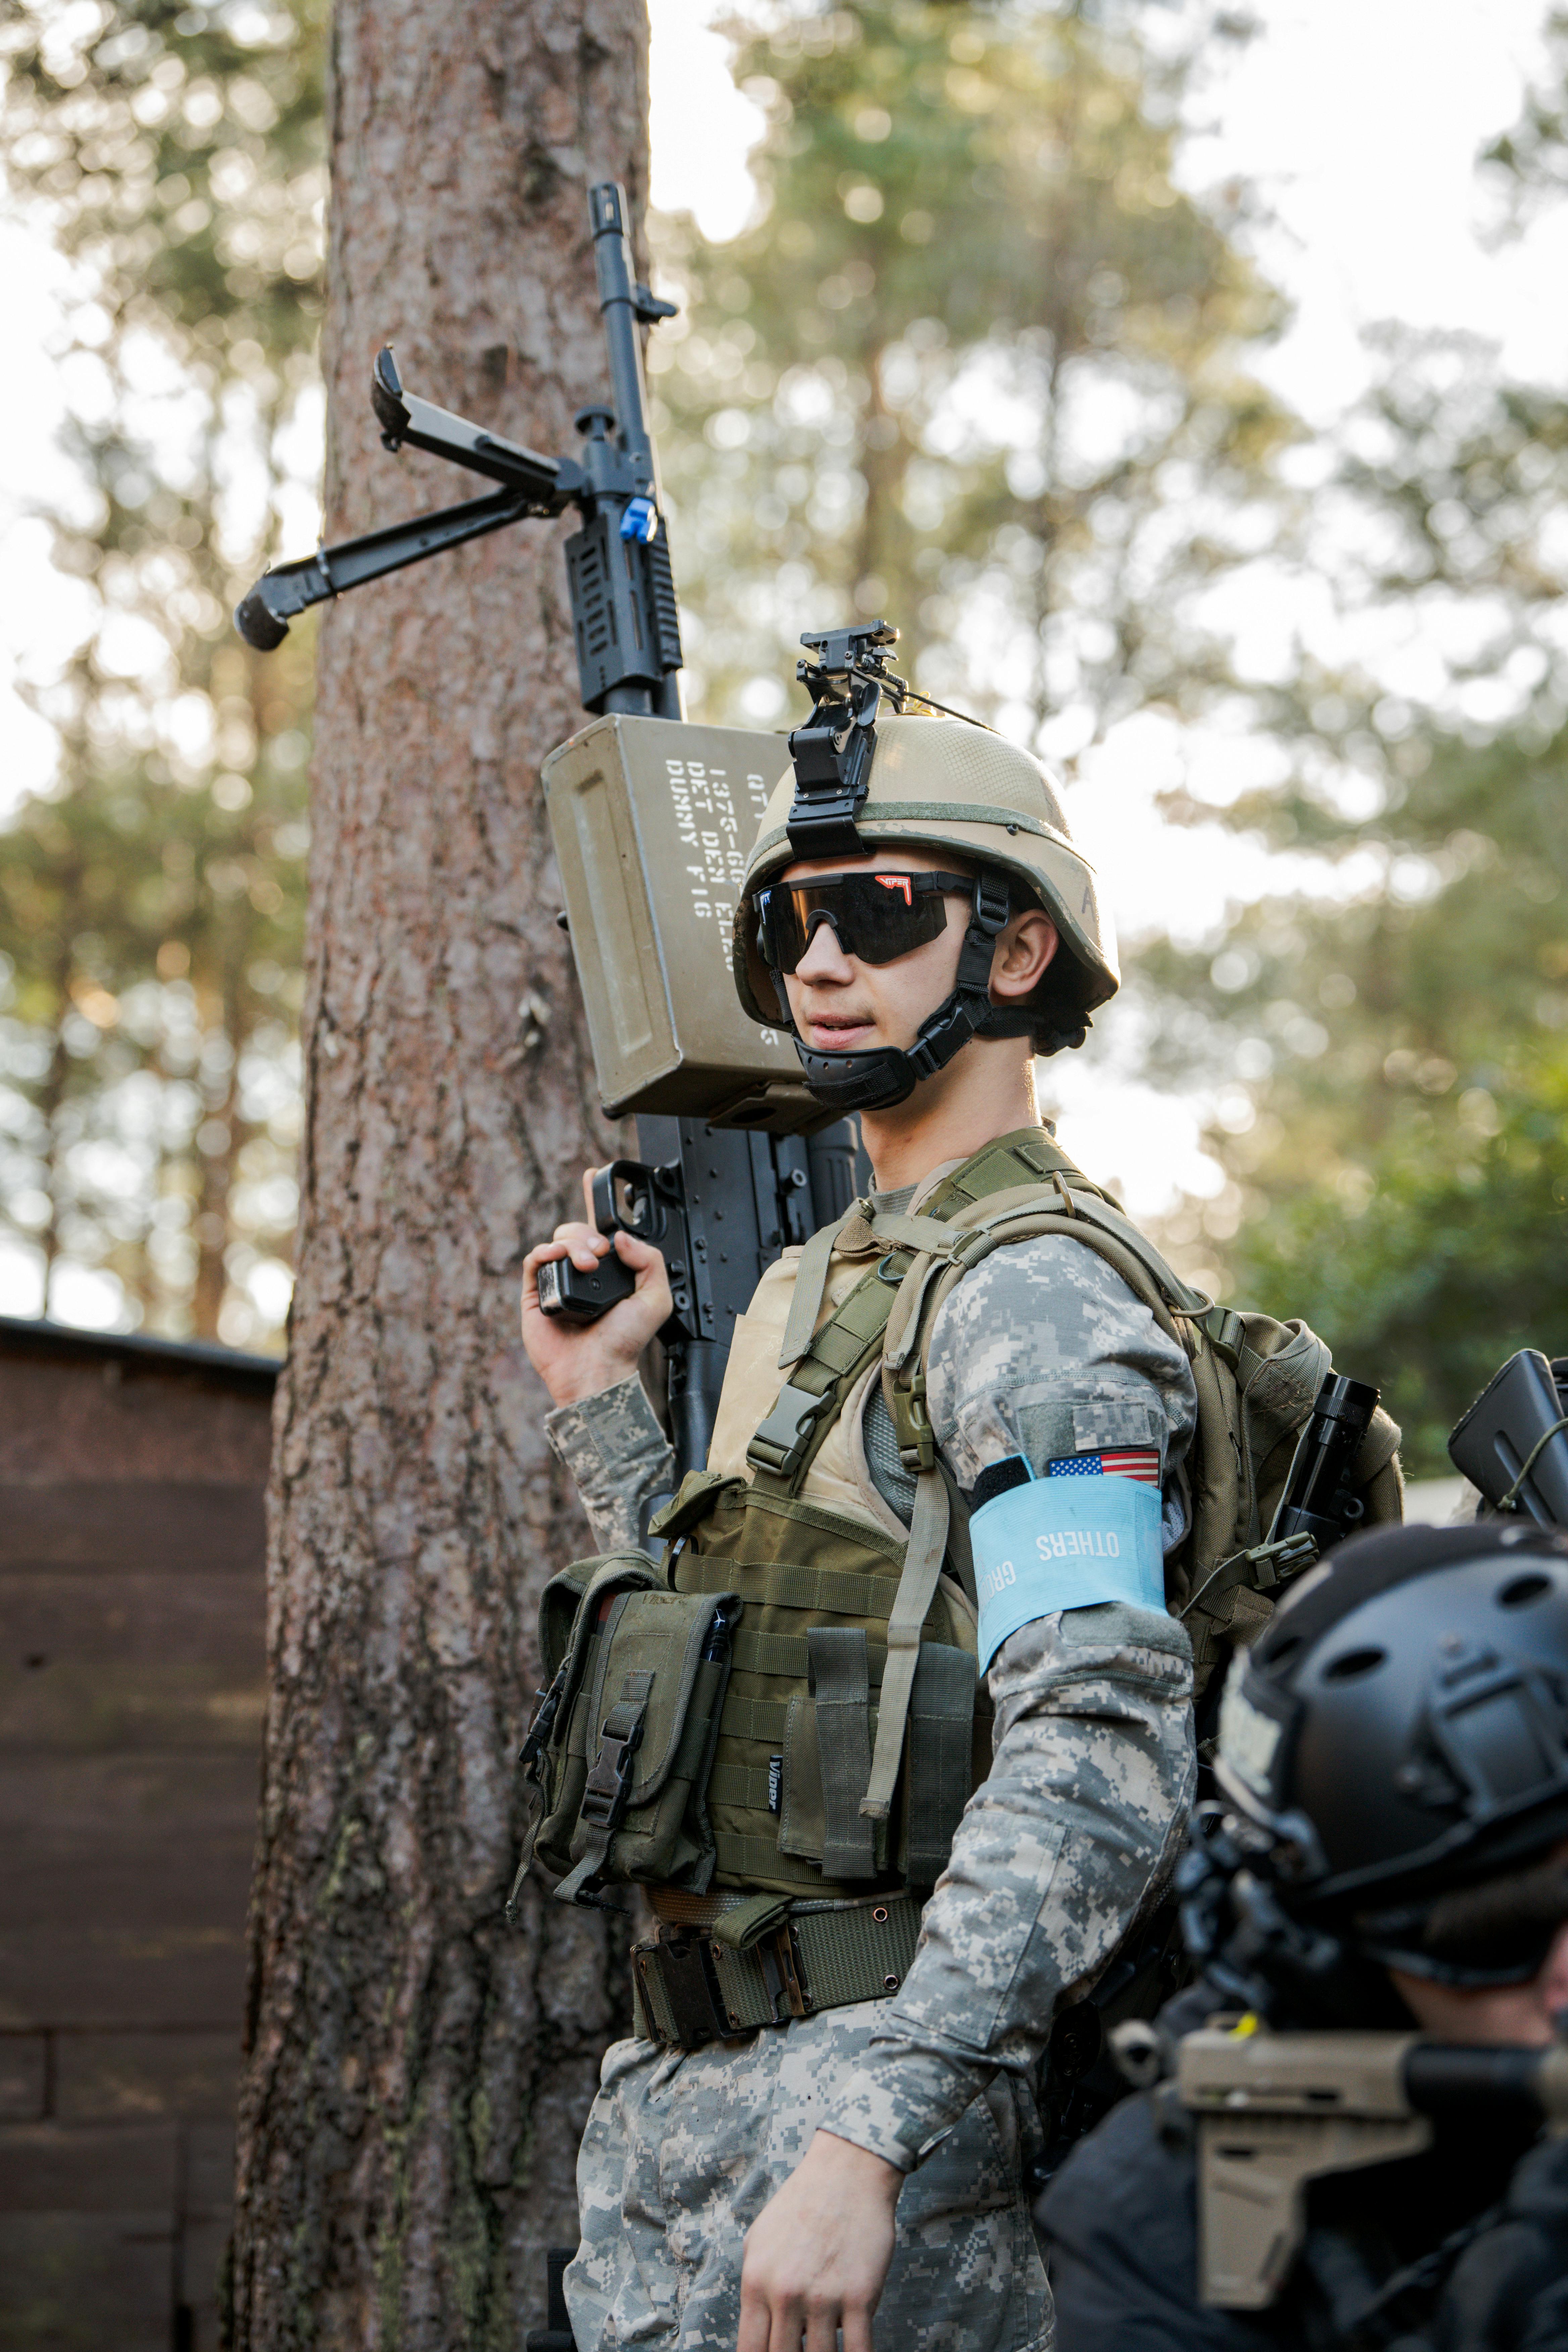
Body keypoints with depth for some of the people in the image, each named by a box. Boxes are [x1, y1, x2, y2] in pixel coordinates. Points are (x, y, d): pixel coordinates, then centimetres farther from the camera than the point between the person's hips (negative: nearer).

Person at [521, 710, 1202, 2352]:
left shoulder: (1035, 1307, -13)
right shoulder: (822, 1289, 17)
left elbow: (1101, 1766, -24)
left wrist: (865, 2133, -31)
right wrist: (598, 1398, 20)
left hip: (868, 2089, -9)